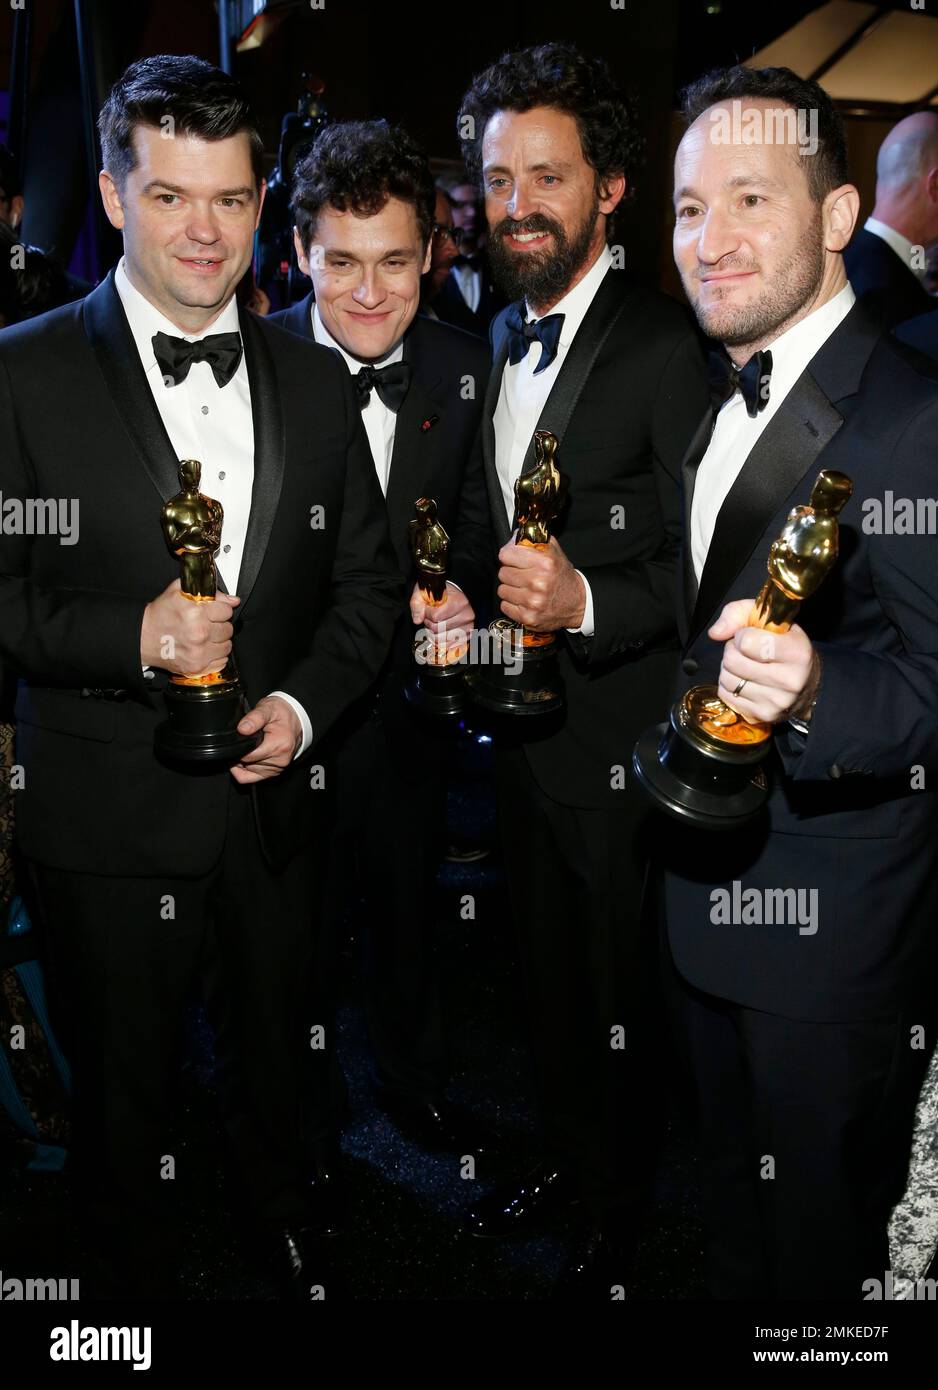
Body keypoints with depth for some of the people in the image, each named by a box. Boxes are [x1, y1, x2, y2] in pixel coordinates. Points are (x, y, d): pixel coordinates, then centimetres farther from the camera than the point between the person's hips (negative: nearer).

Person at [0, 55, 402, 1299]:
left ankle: (290, 1241, 52)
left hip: (272, 797, 4)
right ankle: (140, 1272, 46)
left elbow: (369, 577, 5)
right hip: (105, 813, -3)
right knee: (123, 1083, 18)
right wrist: (130, 636, -25)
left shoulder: (315, 382, 3)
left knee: (276, 1055, 24)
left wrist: (304, 704, -11)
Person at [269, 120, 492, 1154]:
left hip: (406, 696, 3)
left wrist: (460, 593, -15)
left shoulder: (465, 370, -4)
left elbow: (474, 519, 5)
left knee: (407, 906, 21)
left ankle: (413, 1083, 48)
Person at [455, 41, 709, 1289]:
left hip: (621, 747, -7)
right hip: (522, 726, 7)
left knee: (624, 994, 12)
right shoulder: (502, 338, 9)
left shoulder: (667, 346, -17)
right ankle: (566, 1155, 46)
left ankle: (622, 1209, 36)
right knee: (548, 971, 23)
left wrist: (587, 603, -33)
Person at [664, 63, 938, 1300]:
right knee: (733, 1208, 28)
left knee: (825, 1245, 15)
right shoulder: (722, 404, 8)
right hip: (709, 899, 8)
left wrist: (808, 694, -41)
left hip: (836, 929, -8)